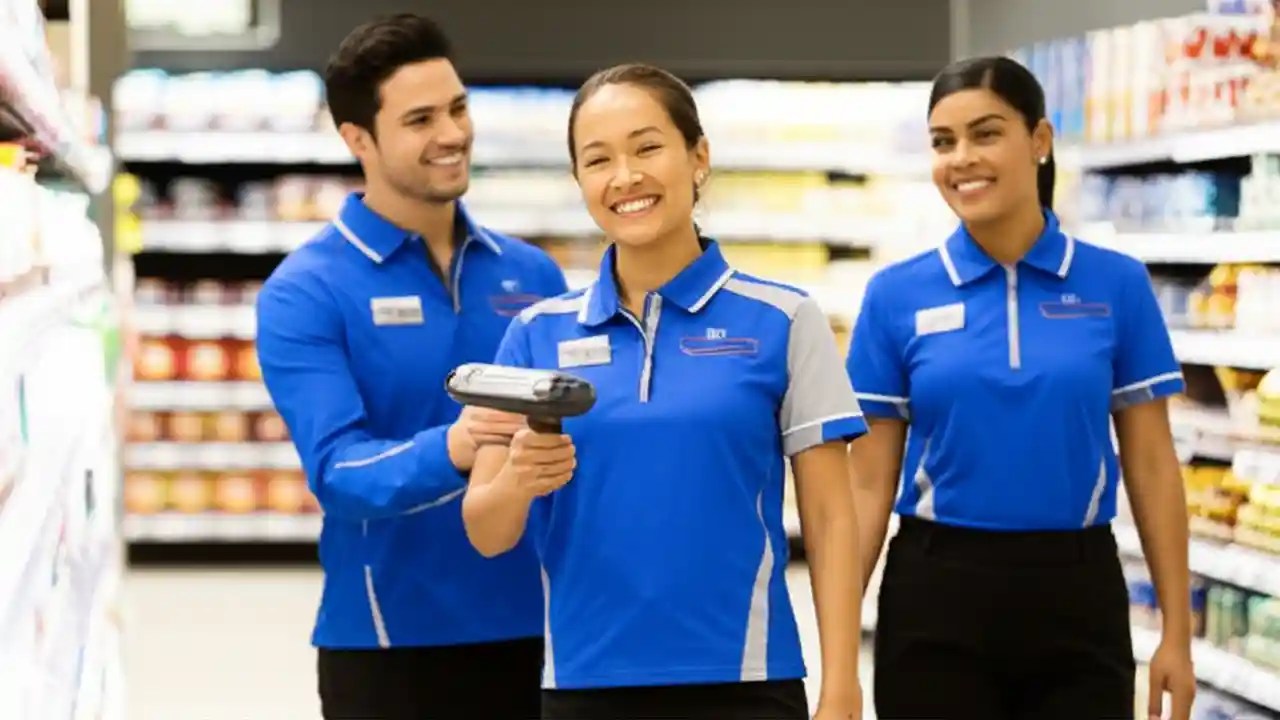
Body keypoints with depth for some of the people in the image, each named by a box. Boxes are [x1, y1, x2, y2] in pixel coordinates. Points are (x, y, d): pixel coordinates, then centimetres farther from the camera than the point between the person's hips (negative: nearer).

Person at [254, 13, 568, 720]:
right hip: (389, 644, -4)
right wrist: (449, 450, -36)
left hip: (532, 635, 4)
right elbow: (337, 470, -19)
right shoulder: (305, 292, -8)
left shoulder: (532, 274, 7)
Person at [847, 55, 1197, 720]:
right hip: (935, 598, 0)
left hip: (1077, 598, 0)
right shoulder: (896, 295, 0)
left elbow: (1151, 466, 3)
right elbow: (869, 479, 1)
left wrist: (1176, 631, 0)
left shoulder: (1118, 285, 0)